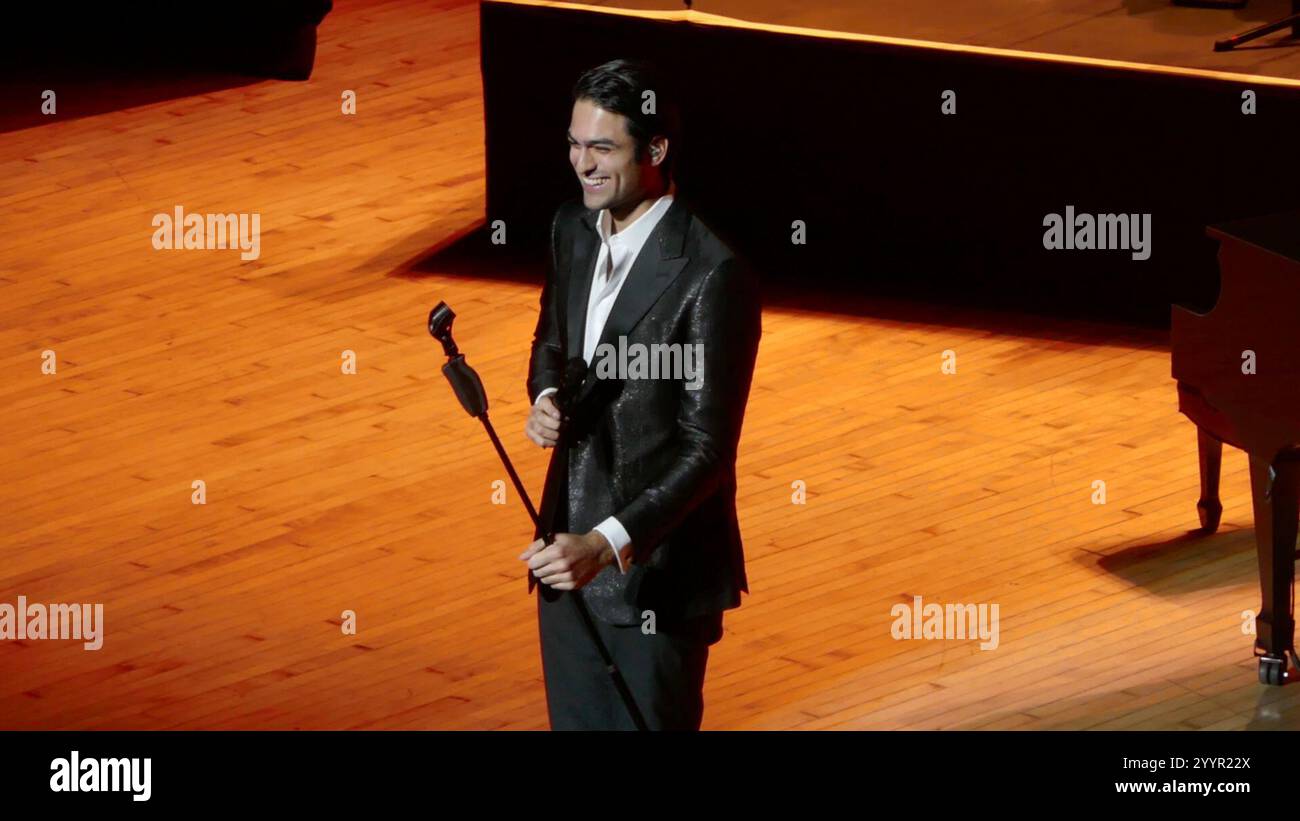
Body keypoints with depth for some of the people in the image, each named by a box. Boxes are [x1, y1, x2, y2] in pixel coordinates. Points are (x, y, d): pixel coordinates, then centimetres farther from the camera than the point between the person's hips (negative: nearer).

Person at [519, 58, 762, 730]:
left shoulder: (712, 274, -20)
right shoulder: (573, 228, 4)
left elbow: (708, 447, -20)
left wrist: (608, 544, -30)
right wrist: (544, 398, -3)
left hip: (657, 567, -7)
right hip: (569, 547, 7)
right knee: (576, 721, 15)